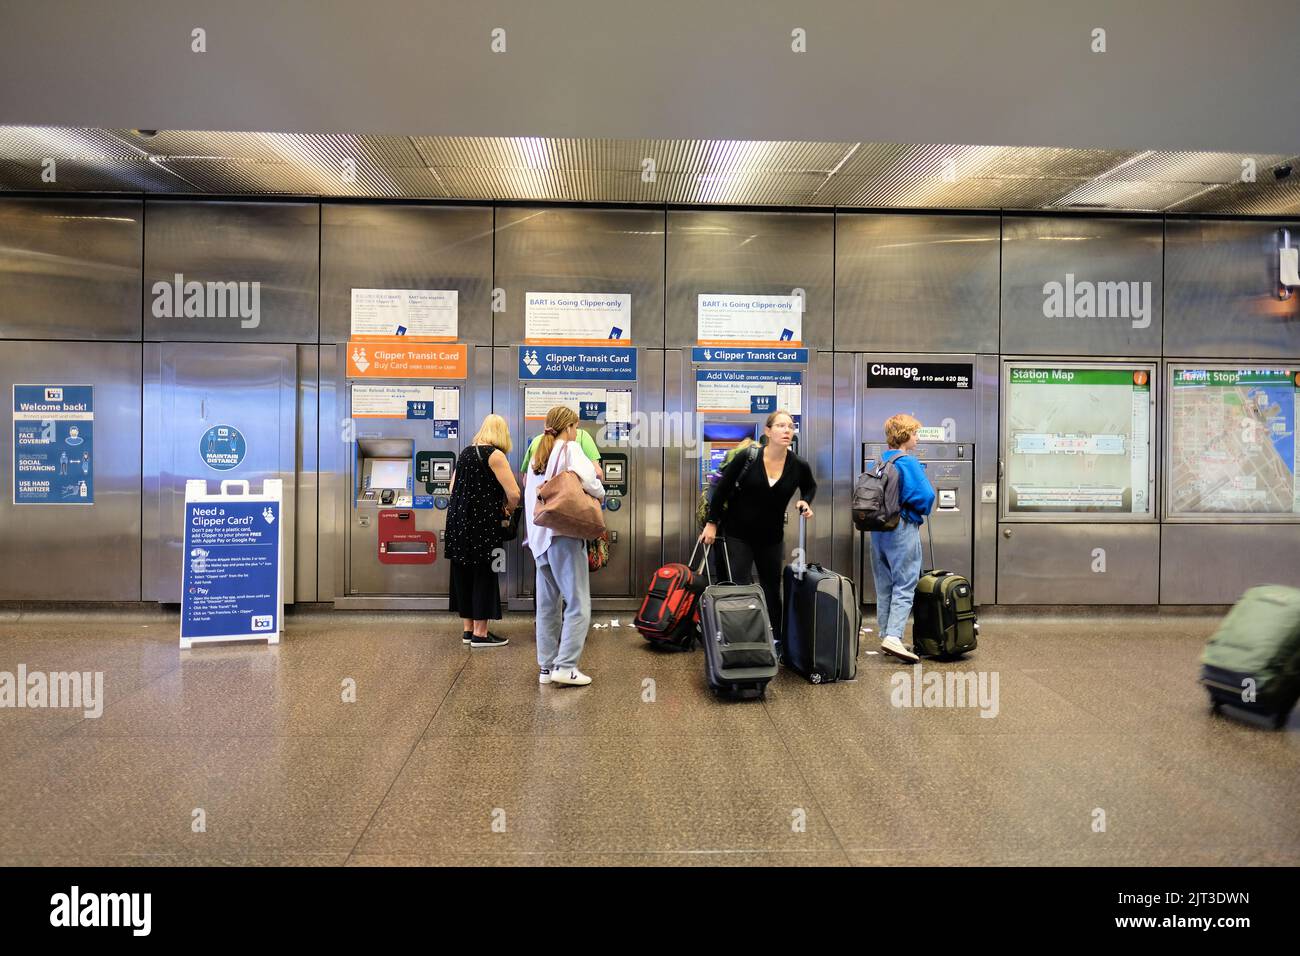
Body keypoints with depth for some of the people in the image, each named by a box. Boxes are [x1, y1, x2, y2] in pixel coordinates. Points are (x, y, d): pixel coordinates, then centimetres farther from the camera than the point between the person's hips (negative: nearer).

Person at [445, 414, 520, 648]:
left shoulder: (466, 453, 13)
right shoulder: (495, 455, -9)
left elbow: (454, 488, 19)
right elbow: (514, 493, -14)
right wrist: (508, 509, 4)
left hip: (458, 521, 8)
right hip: (482, 525, -7)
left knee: (463, 574, 13)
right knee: (483, 575, 1)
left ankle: (467, 629, 23)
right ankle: (480, 633, 7)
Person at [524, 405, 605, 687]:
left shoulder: (537, 456, 16)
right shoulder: (571, 449, -5)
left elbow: (530, 493, 12)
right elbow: (590, 483, -20)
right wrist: (600, 491, -1)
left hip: (540, 537, 8)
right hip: (564, 536, -8)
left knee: (548, 604, 13)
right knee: (578, 604, -3)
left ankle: (546, 666, 16)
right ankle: (565, 666, -7)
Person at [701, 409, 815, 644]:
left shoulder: (798, 466, -9)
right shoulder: (747, 458, -15)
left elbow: (810, 486, 15)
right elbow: (722, 489, -5)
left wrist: (805, 501, -5)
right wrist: (712, 523, -3)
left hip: (771, 538, 3)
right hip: (737, 534, -3)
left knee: (772, 591, 14)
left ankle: (775, 641, 28)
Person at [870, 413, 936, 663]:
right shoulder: (909, 463, -12)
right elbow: (926, 496, -16)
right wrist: (920, 511, 4)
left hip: (878, 530, 7)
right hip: (903, 529, -7)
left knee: (884, 587, 13)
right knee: (904, 587, -5)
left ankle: (886, 636, 20)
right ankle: (893, 637, -15)